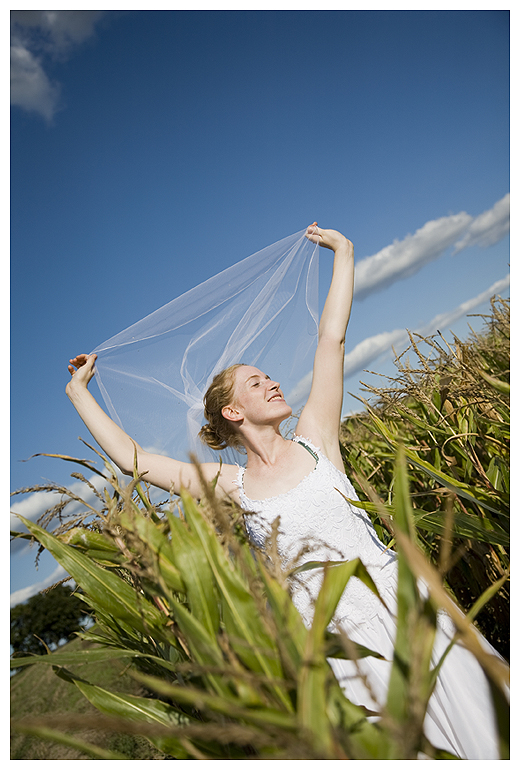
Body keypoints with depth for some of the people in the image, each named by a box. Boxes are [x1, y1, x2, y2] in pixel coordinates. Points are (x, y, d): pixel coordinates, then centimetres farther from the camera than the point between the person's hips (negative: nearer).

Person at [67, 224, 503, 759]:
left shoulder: (313, 440, -1)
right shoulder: (231, 486, -2)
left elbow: (331, 338, -1)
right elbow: (130, 458, 0)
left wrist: (342, 250, 5)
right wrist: (79, 391, 10)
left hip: (398, 599, 1)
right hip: (335, 633, -1)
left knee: (485, 726, 5)